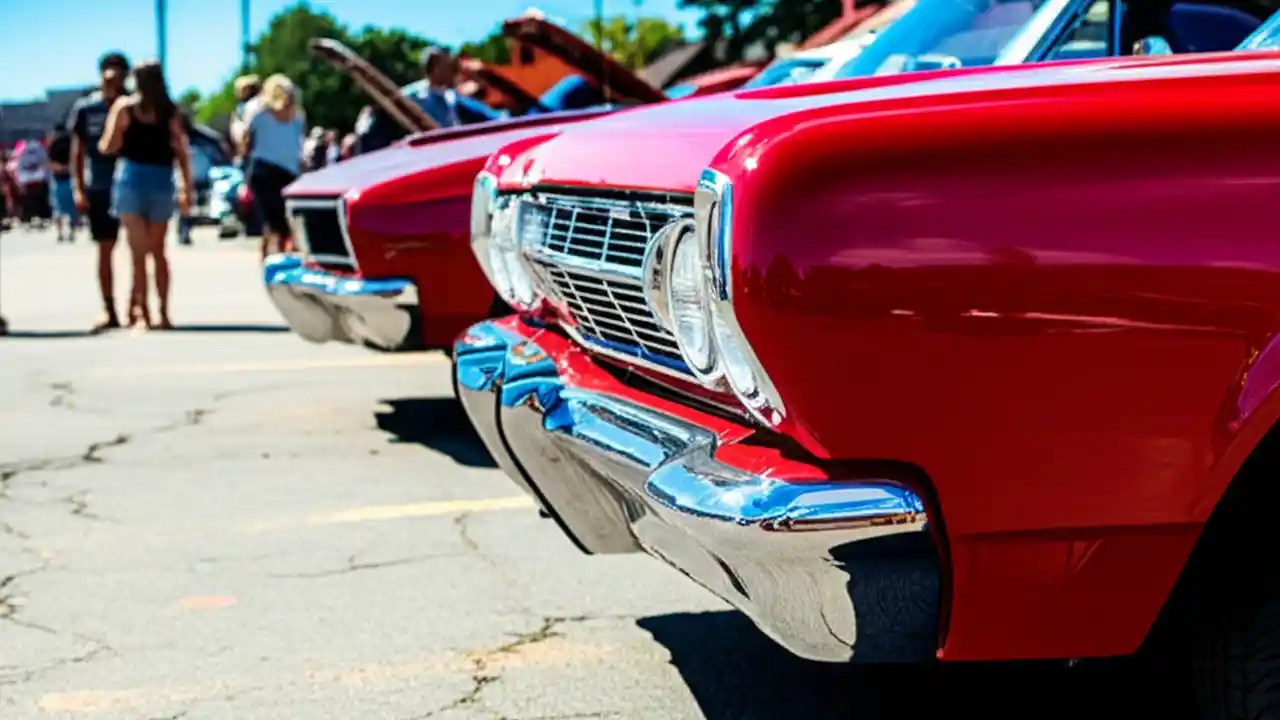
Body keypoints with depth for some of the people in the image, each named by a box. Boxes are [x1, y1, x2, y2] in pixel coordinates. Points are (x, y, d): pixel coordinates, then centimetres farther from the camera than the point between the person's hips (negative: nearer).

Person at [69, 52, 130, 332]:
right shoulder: (85, 108, 4)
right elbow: (78, 150, 7)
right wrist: (78, 188, 0)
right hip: (99, 188, 0)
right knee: (105, 248, 4)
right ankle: (109, 311, 10)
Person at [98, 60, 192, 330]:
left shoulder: (124, 107, -1)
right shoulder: (171, 111, 4)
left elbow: (109, 146, -4)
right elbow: (182, 152, 2)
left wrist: (101, 143, 19)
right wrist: (186, 189, 7)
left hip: (131, 178, -2)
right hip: (161, 182, 2)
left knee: (138, 250, -2)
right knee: (158, 251, 13)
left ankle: (141, 311, -9)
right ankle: (163, 313, 13)